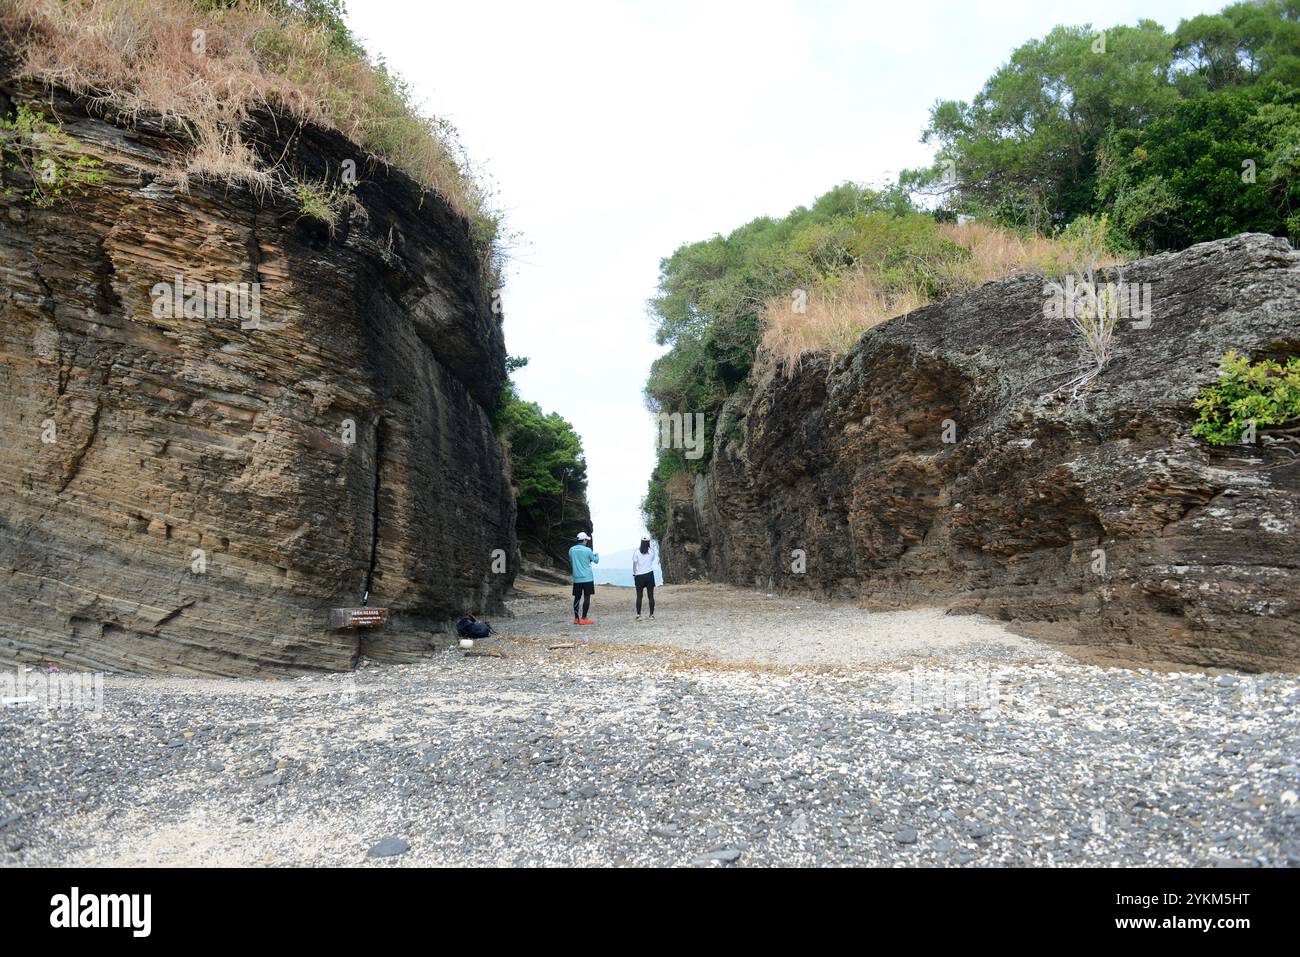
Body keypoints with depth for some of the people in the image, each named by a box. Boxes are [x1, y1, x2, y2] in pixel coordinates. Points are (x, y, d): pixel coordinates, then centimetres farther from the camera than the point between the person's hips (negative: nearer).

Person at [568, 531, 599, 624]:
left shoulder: (571, 550, 4)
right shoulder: (587, 550, -9)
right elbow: (596, 561, 4)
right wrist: (597, 555, 26)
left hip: (576, 578, 5)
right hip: (587, 577, -5)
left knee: (577, 597, 10)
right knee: (587, 597, -2)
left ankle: (576, 618, 11)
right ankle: (583, 618, -6)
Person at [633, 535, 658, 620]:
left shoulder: (637, 552, -7)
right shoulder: (652, 551, -3)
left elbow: (634, 564, -4)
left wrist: (634, 574, 7)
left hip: (639, 576, -1)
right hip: (649, 574, 1)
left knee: (639, 596, 6)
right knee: (651, 596, 6)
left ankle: (638, 615, 5)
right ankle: (652, 615, 8)